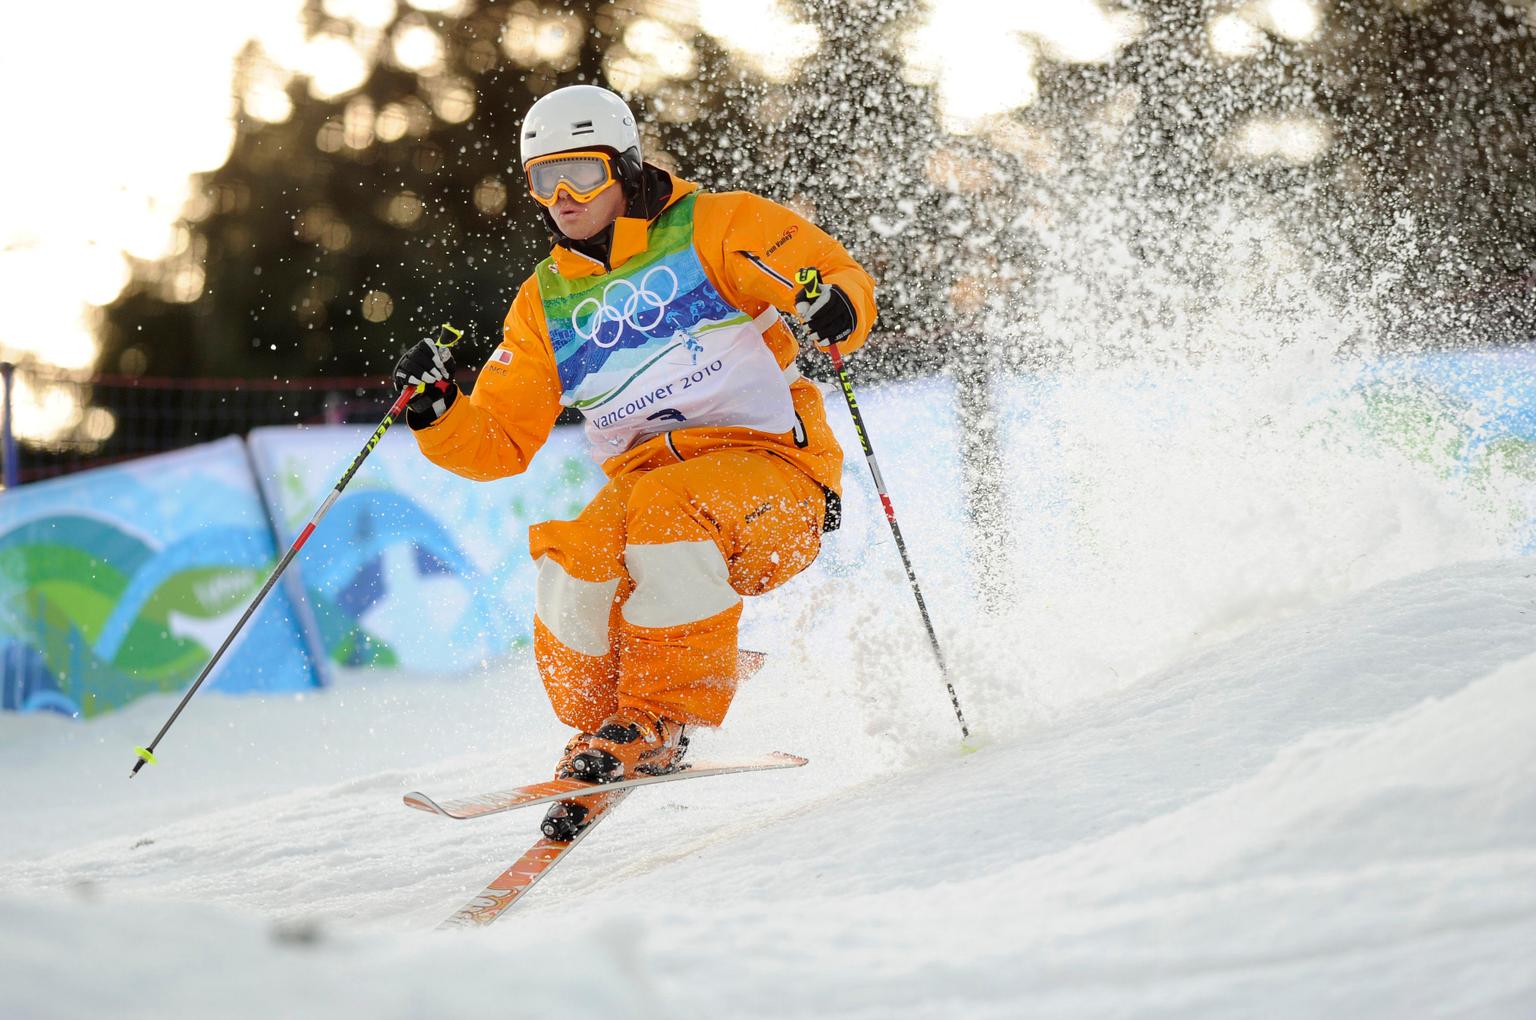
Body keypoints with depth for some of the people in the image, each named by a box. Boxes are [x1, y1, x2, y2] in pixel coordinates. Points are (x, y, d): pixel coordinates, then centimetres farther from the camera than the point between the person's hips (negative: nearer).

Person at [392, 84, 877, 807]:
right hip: (643, 478, 4)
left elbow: (843, 279, -6)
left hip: (767, 466, -4)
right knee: (572, 554, -28)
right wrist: (438, 415, -8)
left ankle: (661, 720, -25)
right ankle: (602, 724, -8)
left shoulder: (717, 227, 0)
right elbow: (498, 444, 12)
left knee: (667, 511, -35)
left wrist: (835, 309, -29)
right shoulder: (546, 304, 14)